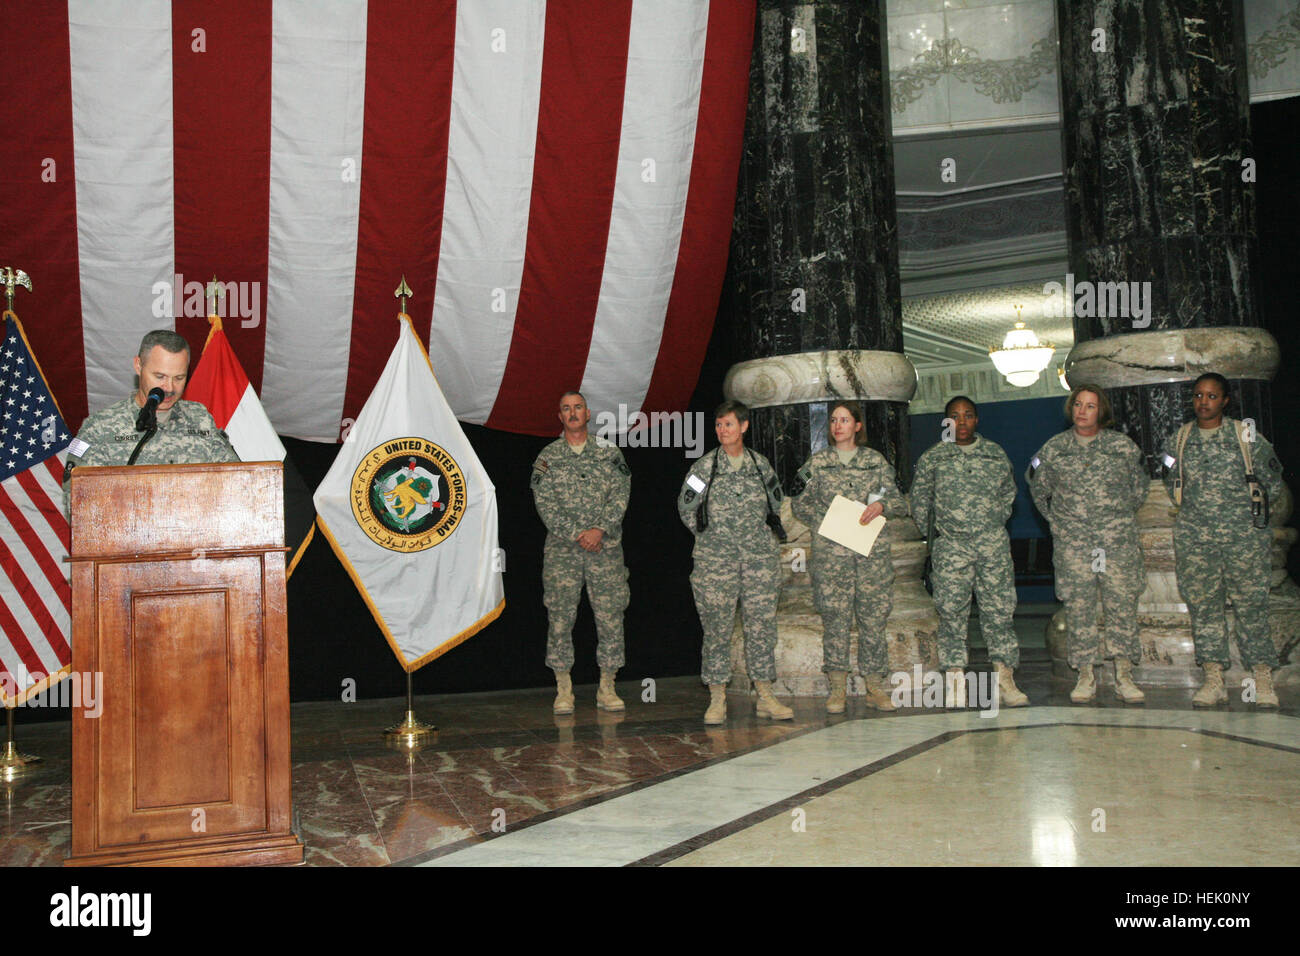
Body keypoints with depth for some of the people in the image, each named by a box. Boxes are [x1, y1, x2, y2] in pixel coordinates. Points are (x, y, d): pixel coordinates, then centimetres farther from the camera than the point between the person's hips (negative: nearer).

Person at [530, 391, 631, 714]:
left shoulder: (609, 452, 8)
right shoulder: (547, 457, 7)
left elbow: (620, 495, 1)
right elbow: (545, 504, -2)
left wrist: (600, 529, -13)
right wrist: (576, 534, -12)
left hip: (605, 546, 1)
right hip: (561, 549, 0)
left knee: (611, 615, -1)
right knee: (560, 617, -1)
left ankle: (607, 688, 10)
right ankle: (564, 690, 9)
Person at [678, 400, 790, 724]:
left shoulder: (760, 464, 8)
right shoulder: (704, 466, 0)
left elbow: (776, 499, 21)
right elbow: (685, 507, 6)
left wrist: (763, 531, 14)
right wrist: (708, 535, 5)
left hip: (759, 557, 2)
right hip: (715, 561, -2)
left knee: (762, 623, 3)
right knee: (717, 627, -1)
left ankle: (765, 696, 11)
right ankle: (717, 699, 7)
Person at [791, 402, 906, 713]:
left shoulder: (876, 461, 10)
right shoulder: (817, 462, 8)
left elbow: (900, 502, 11)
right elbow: (799, 503, 10)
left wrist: (881, 505, -10)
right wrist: (824, 522, -4)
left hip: (871, 549, 1)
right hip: (831, 550, -1)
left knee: (874, 616, 1)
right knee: (835, 616, -3)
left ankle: (874, 687, 10)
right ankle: (837, 687, 5)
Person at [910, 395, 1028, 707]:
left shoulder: (995, 453, 10)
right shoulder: (933, 457, 5)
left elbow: (1009, 491, 23)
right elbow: (920, 500, 12)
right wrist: (932, 534, 10)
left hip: (993, 544, 2)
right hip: (951, 546, -1)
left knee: (999, 608, 0)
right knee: (951, 611, -3)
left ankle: (1005, 678, 6)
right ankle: (955, 680, 3)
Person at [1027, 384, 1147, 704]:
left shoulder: (1123, 446, 4)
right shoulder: (1054, 448, 6)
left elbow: (1139, 486, 18)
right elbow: (1038, 488, 19)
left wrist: (1122, 517, 14)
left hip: (1118, 540, 0)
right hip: (1072, 543, 0)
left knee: (1122, 604, -1)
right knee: (1079, 606, 0)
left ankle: (1124, 677, 7)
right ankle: (1086, 677, 8)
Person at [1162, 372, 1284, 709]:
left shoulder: (1246, 435, 2)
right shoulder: (1178, 440, 9)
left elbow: (1273, 483, 10)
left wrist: (1250, 510, 7)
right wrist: (1198, 510, 13)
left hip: (1244, 534, -2)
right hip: (1195, 536, 2)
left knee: (1251, 604, -2)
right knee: (1203, 605, 2)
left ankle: (1263, 680, 5)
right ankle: (1213, 680, 7)